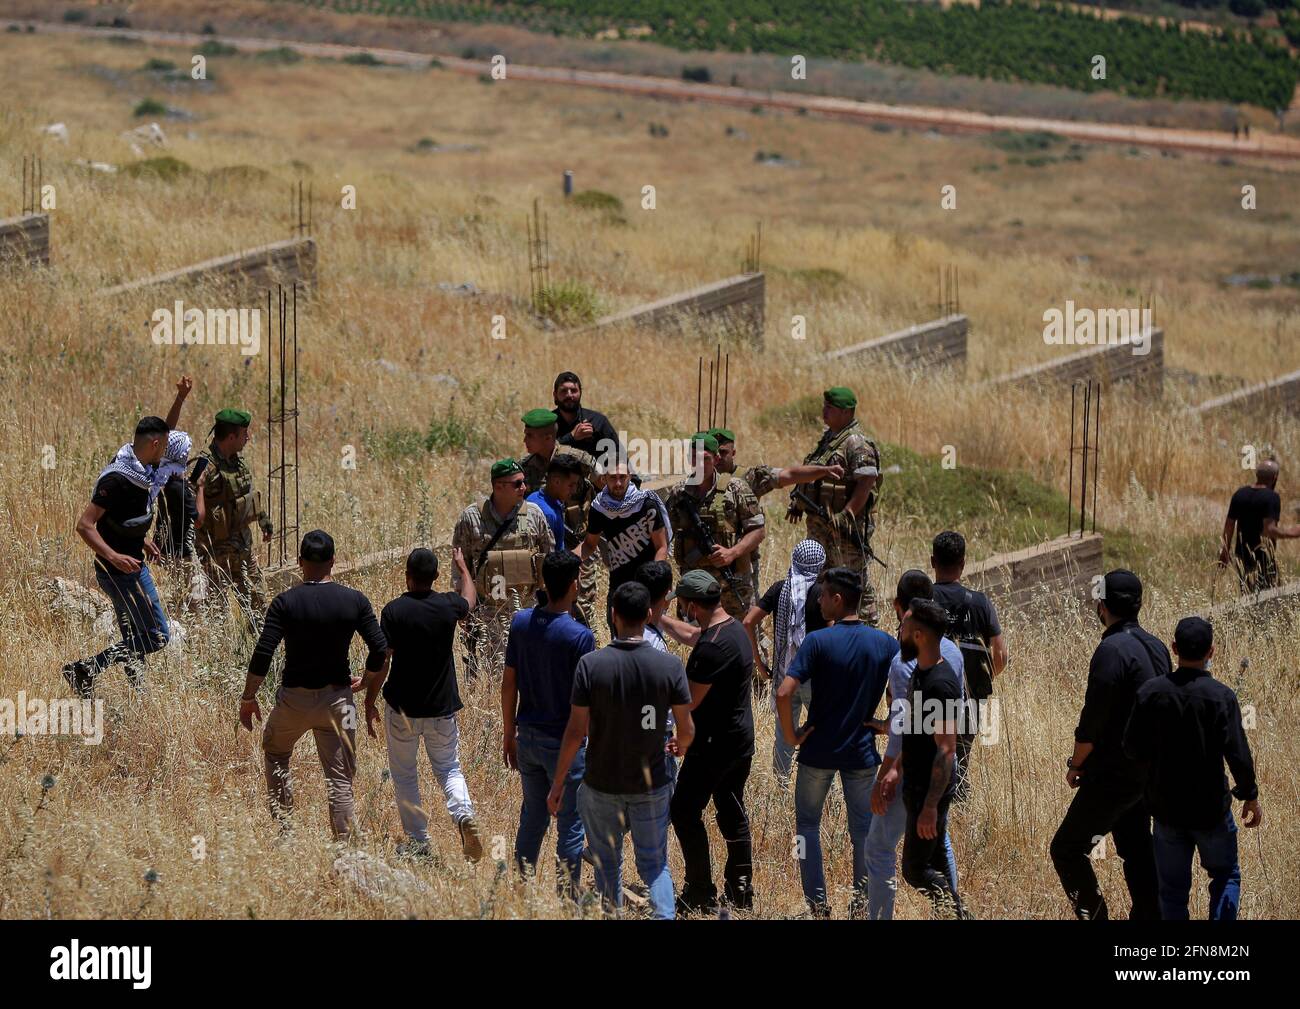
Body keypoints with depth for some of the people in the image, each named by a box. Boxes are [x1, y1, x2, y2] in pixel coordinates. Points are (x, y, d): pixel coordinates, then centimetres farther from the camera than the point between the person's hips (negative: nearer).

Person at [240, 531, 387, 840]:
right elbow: (380, 649, -5)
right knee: (341, 778, 6)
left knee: (275, 751, 26)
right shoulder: (354, 601, -5)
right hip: (338, 696, 1)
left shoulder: (286, 602, -11)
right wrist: (365, 681, 14)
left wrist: (248, 698, -5)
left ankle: (282, 823, 20)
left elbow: (262, 655, -15)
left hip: (294, 698, -1)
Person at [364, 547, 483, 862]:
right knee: (449, 769, 15)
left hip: (402, 708, -3)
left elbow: (381, 662, -14)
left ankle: (418, 842, 12)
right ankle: (464, 815, -13)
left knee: (404, 774, 12)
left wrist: (369, 703, -2)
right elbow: (470, 599, 21)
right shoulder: (448, 605, -5)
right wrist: (462, 567, 40)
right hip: (442, 707, 3)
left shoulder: (394, 611, -15)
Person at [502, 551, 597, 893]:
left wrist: (509, 734, 14)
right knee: (570, 826, 6)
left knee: (532, 817, 20)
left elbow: (509, 684, 4)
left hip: (528, 737, 6)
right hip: (565, 743, -6)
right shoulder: (579, 636, -19)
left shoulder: (521, 622, -3)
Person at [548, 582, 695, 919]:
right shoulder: (670, 666, -11)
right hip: (651, 786, 1)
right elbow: (687, 729, -4)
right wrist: (680, 745, 21)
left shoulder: (591, 664, -14)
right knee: (654, 863, 13)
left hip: (602, 786, -1)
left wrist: (558, 783, -1)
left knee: (607, 863, 16)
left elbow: (576, 731, -12)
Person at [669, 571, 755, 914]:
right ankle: (741, 891, 22)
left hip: (714, 744, -10)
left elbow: (690, 701, -23)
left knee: (685, 812, 1)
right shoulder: (736, 629, 5)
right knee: (732, 812, 17)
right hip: (741, 740, 10)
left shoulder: (713, 646, -27)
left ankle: (701, 895, 3)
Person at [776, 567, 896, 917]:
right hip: (862, 753, 3)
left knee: (808, 824, 13)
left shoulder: (818, 642, -16)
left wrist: (791, 736, -11)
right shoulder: (885, 644, -5)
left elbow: (784, 694, -24)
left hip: (818, 752, -3)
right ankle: (861, 900, 19)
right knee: (863, 829, 15)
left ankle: (818, 903, 10)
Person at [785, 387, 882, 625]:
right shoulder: (828, 438, 14)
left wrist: (845, 516, -26)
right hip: (820, 522, 10)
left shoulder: (857, 444, -17)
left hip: (847, 525, -10)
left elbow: (866, 483, -23)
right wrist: (798, 503, 16)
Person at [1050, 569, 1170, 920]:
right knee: (1137, 851, 16)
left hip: (1113, 774, -9)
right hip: (1147, 771, 9)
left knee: (1066, 849, -1)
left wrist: (1076, 765, -6)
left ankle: (1094, 915, -5)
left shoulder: (1112, 650, -20)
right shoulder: (1155, 647, 7)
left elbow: (1093, 722, -20)